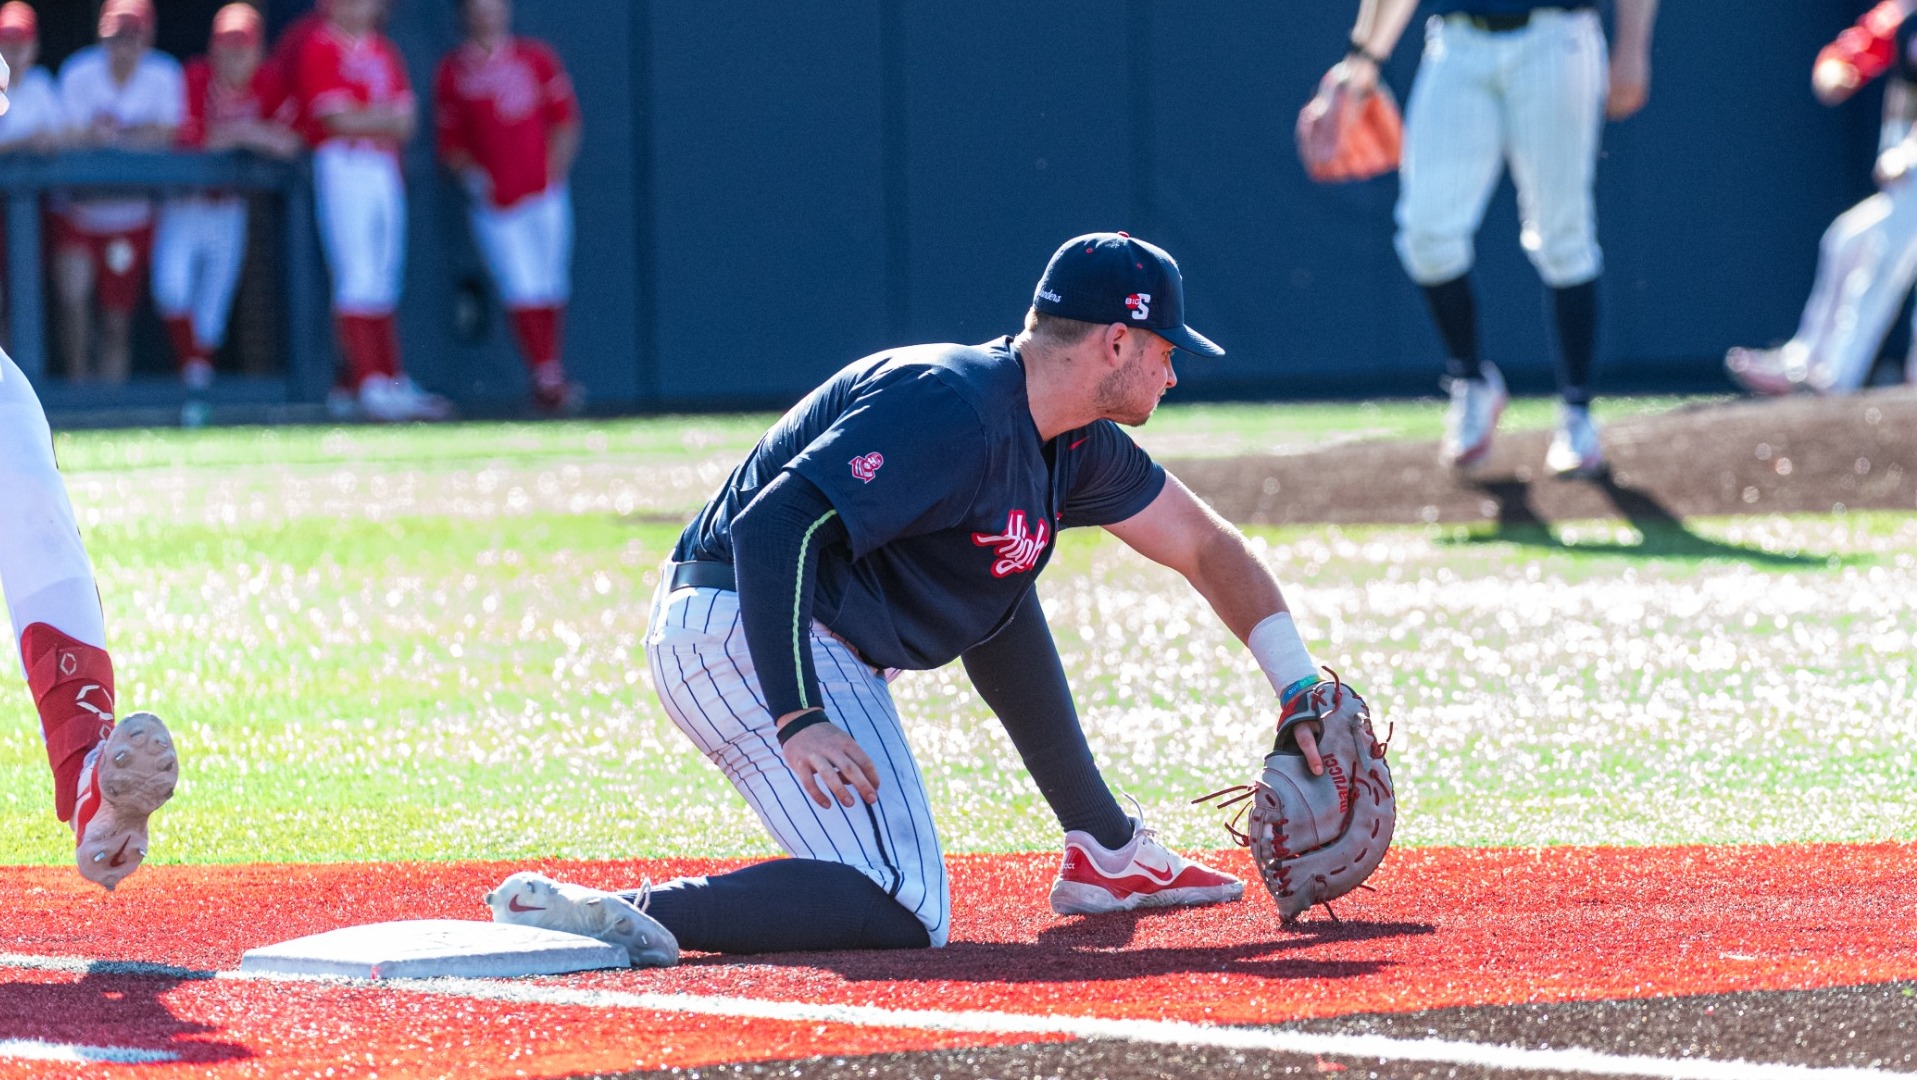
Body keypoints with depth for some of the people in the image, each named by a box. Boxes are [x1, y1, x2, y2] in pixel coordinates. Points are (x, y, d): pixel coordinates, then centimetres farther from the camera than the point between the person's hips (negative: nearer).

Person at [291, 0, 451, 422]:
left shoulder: (383, 52, 15)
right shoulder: (318, 49, -5)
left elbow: (404, 124, 8)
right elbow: (339, 121, -13)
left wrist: (365, 120, -10)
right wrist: (387, 118, 0)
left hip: (385, 170, 7)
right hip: (342, 167, -7)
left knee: (385, 279, 10)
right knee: (358, 276, -11)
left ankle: (394, 383, 14)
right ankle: (370, 386, -13)